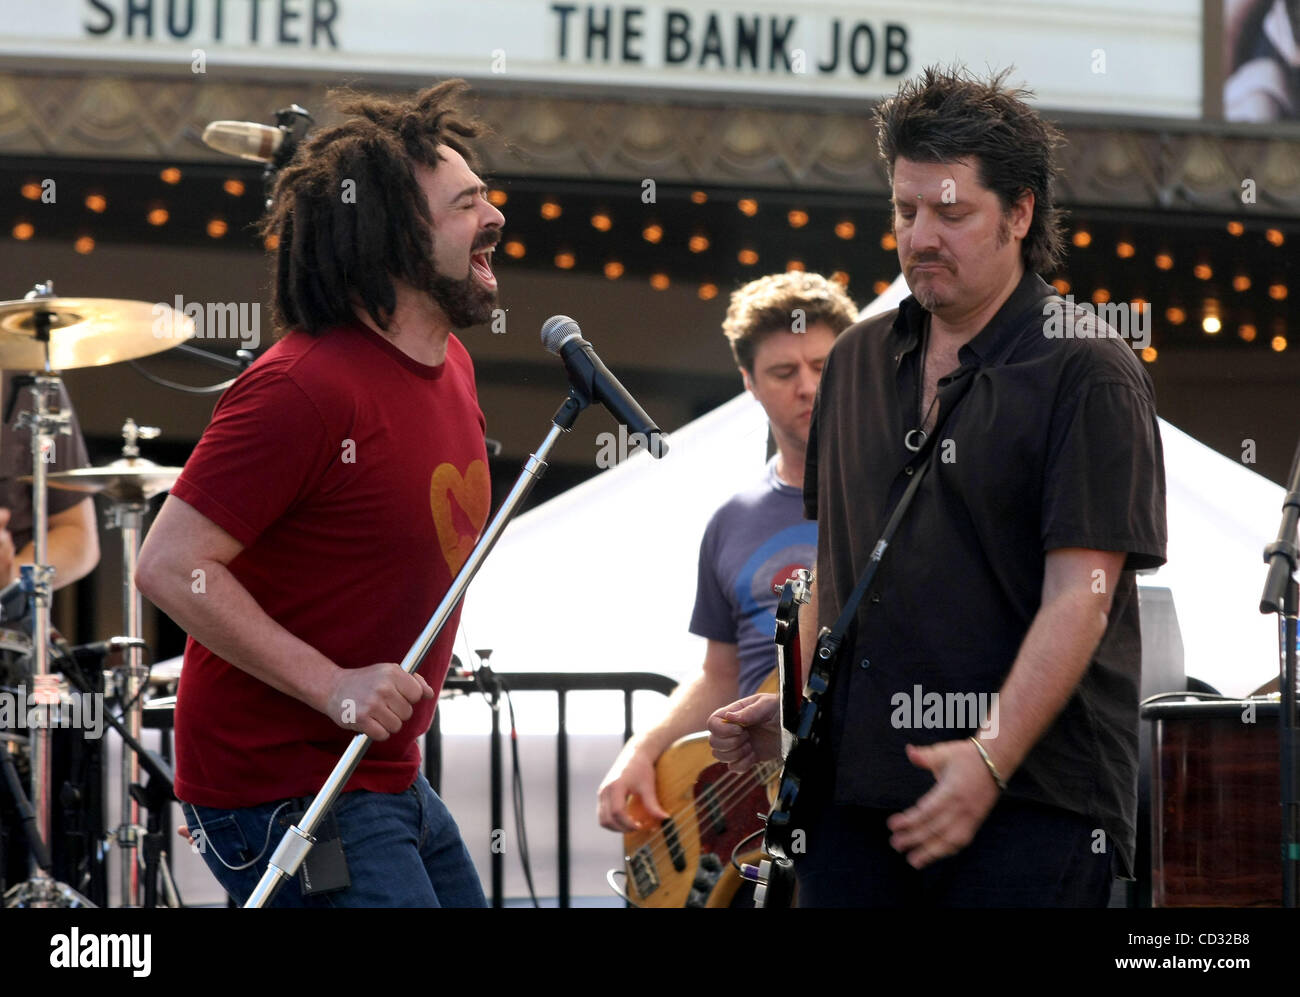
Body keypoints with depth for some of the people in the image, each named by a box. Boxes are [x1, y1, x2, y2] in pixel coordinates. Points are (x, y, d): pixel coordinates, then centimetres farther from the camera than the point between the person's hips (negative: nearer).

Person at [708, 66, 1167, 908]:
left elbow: (1078, 595, -14)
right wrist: (789, 703, 10)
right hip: (856, 790, 6)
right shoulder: (859, 363, 15)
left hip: (1030, 802, -6)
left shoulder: (1085, 372, -6)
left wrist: (992, 758, -24)